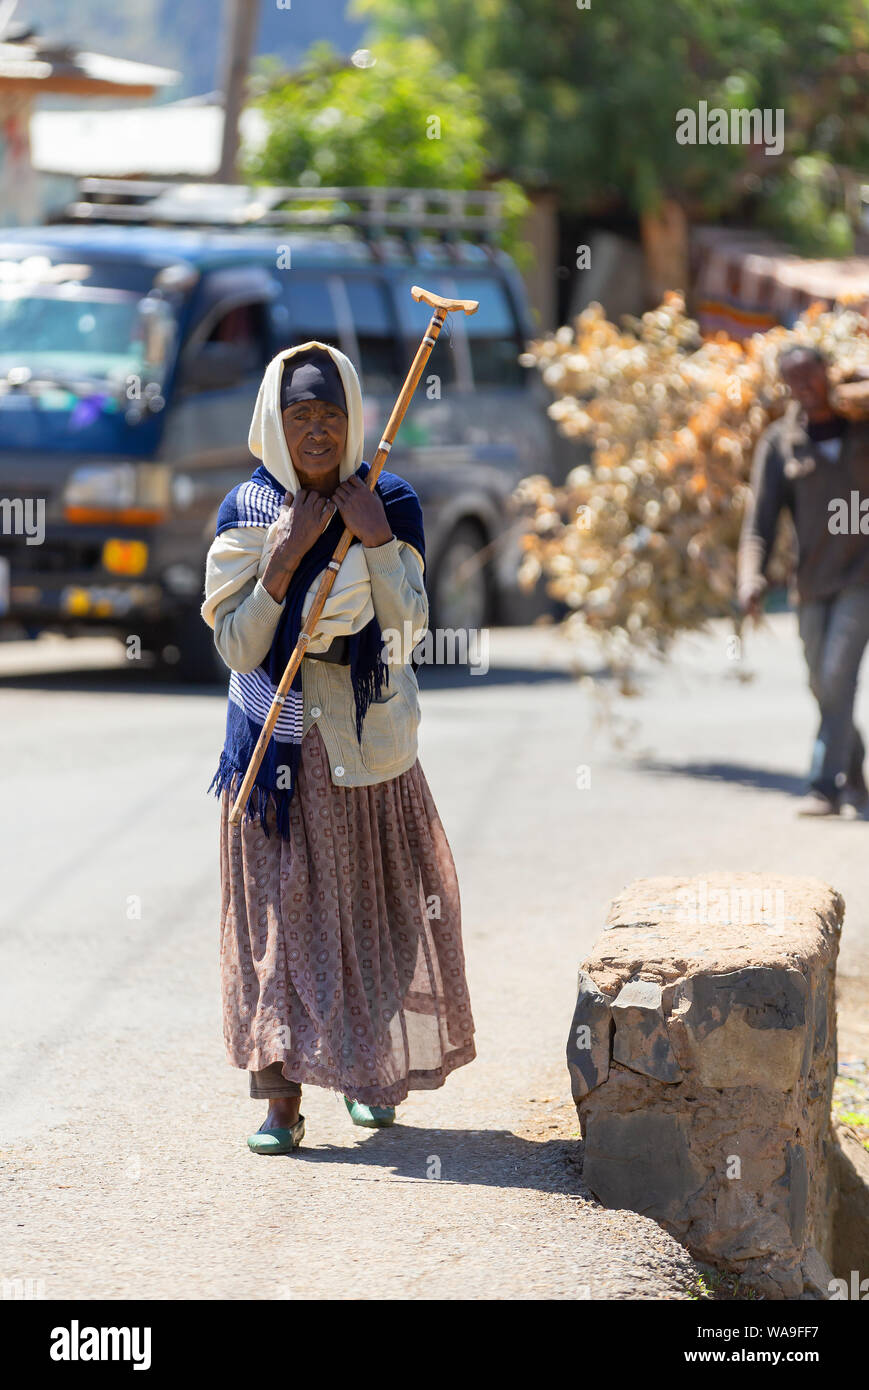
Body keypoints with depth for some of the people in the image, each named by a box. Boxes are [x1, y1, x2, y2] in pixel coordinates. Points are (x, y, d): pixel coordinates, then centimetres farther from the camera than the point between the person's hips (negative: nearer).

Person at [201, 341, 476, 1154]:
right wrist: (283, 557, -19)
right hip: (276, 742, -1)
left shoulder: (389, 505, -2)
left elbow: (408, 628, -11)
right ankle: (282, 1096, -3)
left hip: (366, 739, 1)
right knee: (278, 905, -5)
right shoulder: (248, 511, -3)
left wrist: (376, 539, -20)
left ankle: (368, 1070, 28)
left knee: (373, 901, 8)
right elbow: (237, 649, -8)